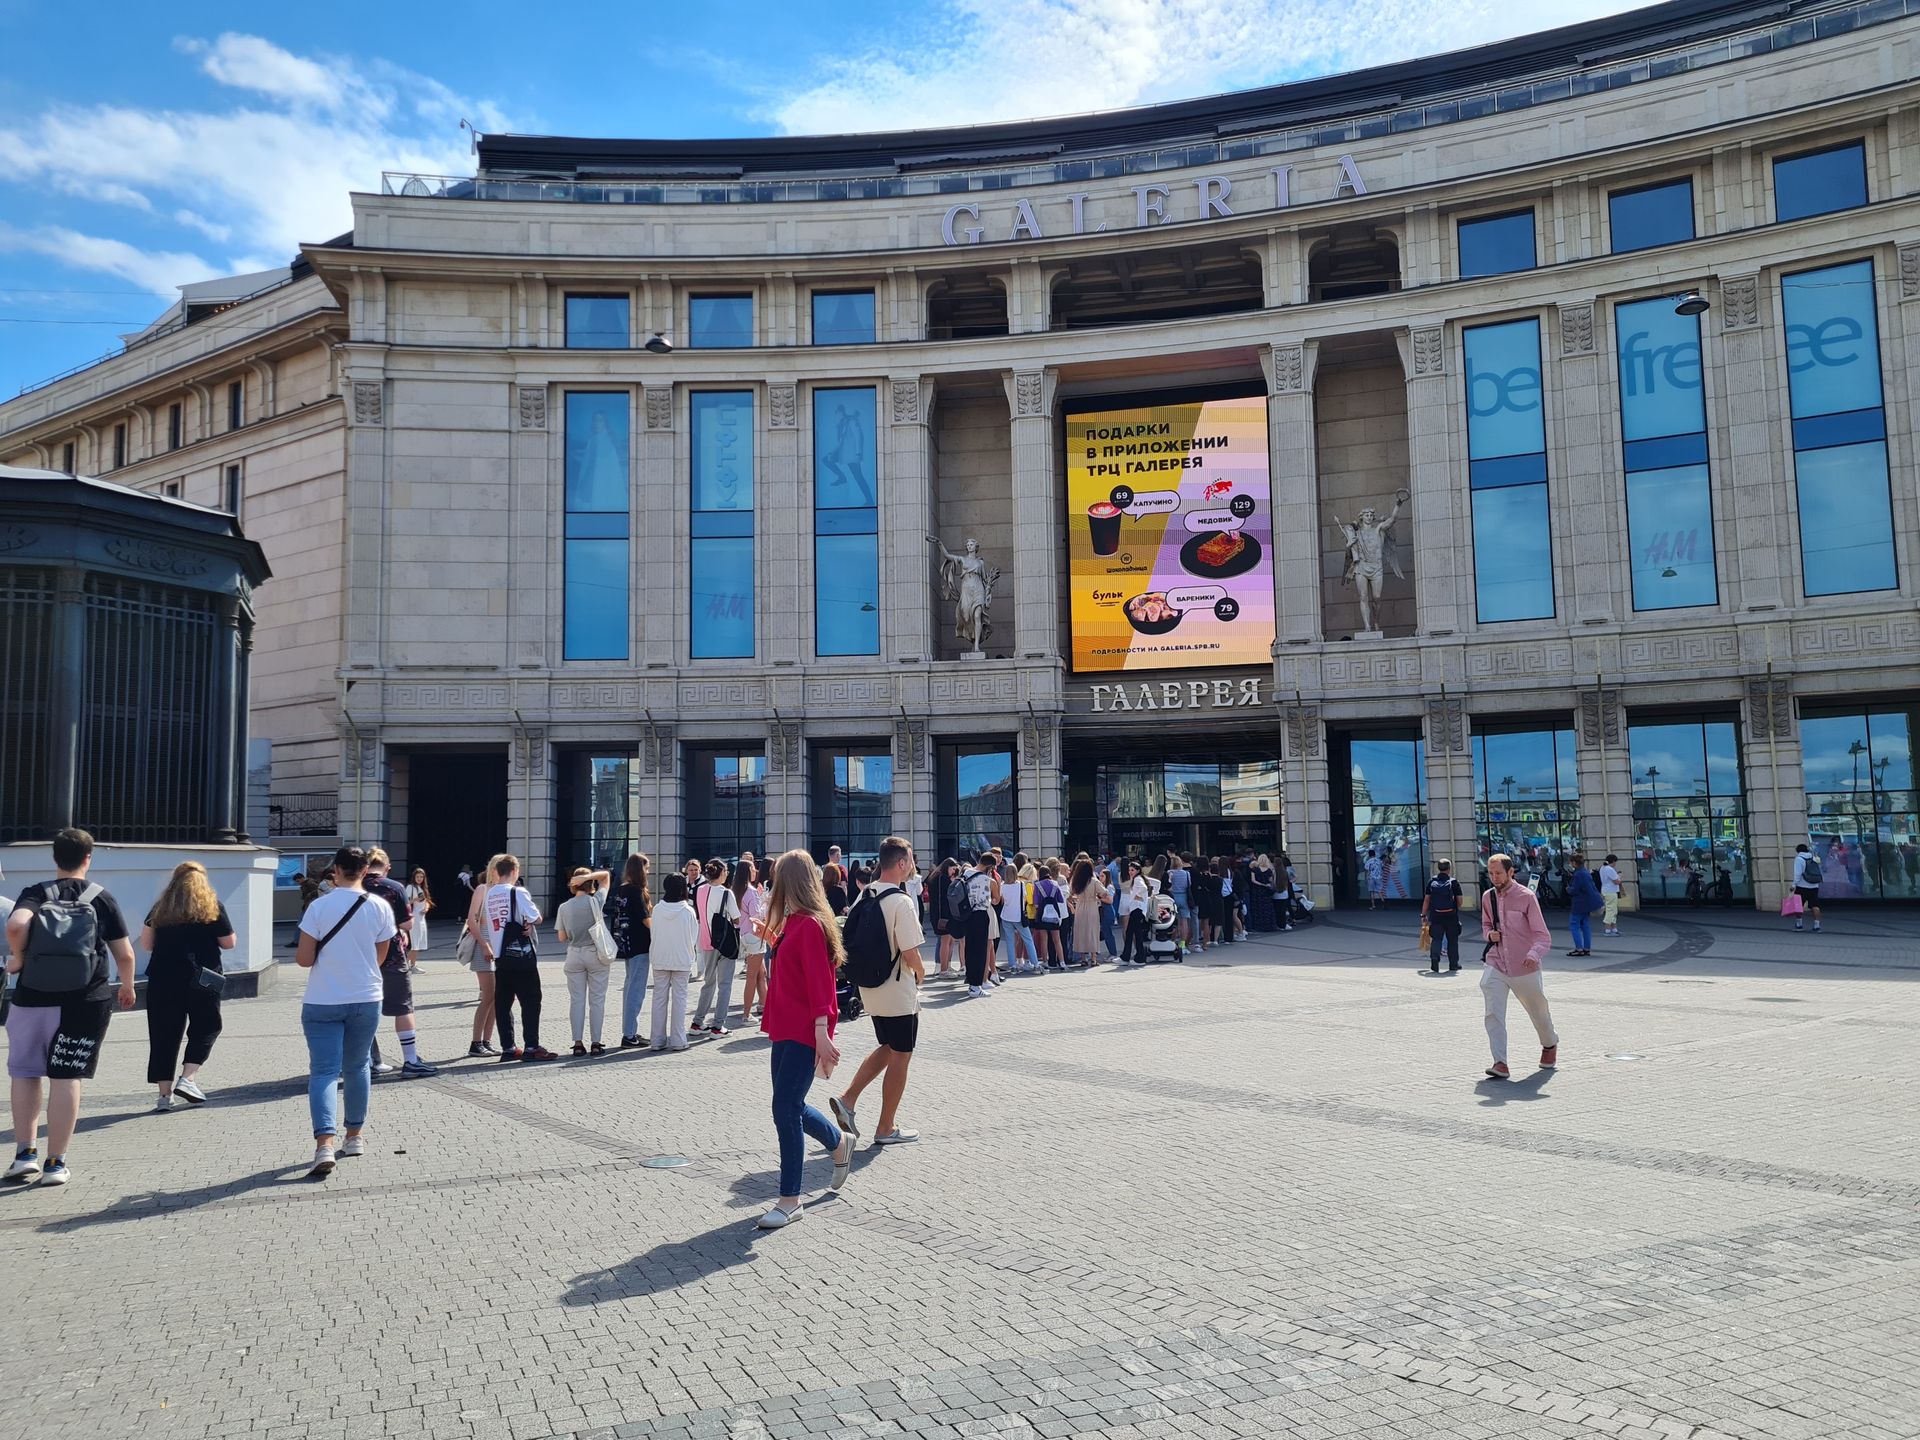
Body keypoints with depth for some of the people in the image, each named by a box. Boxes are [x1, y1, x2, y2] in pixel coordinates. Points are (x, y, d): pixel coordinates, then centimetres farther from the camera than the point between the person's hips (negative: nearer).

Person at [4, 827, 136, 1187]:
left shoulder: (35, 894, 0)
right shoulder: (101, 898, 1)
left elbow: (15, 925, -23)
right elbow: (125, 955, 2)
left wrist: (17, 956, -4)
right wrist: (127, 987, 19)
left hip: (32, 998, 1)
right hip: (86, 1002, -1)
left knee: (25, 1073, 16)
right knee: (66, 1077, 2)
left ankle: (25, 1153, 13)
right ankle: (55, 1163, 4)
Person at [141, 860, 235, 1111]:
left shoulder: (160, 908, 7)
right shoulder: (213, 906, -1)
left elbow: (146, 943, 9)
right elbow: (229, 943, 1)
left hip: (163, 980, 3)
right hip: (202, 980, -2)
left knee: (164, 1035, 8)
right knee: (206, 1028, 13)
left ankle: (164, 1094, 8)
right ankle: (187, 1079, -1)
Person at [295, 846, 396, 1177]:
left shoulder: (319, 907, -11)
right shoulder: (380, 908, -4)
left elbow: (303, 959, -10)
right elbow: (380, 958, 5)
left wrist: (329, 958, 11)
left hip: (322, 1002, -2)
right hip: (366, 999, 2)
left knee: (323, 1070, -1)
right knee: (357, 1066, 18)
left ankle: (325, 1145, -16)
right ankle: (354, 1137, 27)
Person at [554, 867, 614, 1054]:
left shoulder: (564, 907, -2)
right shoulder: (595, 901, -9)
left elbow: (561, 937, 2)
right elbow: (606, 875, -1)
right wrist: (587, 876, -12)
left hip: (574, 956, 2)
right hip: (596, 954, -2)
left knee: (576, 1000, 7)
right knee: (597, 1000, 4)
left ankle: (578, 1043, 5)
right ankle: (596, 1044, 4)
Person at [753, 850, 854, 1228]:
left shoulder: (810, 926, -16)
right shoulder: (793, 923, 13)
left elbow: (819, 983, -21)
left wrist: (821, 1034, -25)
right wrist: (771, 938, 21)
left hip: (804, 1031, -10)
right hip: (786, 1027, 10)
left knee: (785, 1108, -9)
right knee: (790, 1107, 17)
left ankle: (790, 1201, -1)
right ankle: (840, 1143, 41)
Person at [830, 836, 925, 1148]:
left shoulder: (863, 896, 4)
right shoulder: (901, 902, -21)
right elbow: (910, 953, -22)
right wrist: (921, 974, -2)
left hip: (870, 989, 8)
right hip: (899, 992, -8)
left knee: (887, 1048, 23)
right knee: (900, 1056, 6)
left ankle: (847, 1098, 12)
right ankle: (886, 1128, 14)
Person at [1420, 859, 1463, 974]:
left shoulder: (1431, 882, 2)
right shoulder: (1454, 882, -3)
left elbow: (1426, 900, 1)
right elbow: (1459, 901, -2)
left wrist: (1423, 915, 6)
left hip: (1435, 916, 1)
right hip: (1451, 916, -1)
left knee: (1436, 939, 1)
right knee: (1452, 940, 12)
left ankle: (1434, 963, -16)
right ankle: (1453, 965, 19)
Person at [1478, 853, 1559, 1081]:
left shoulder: (1526, 897, -11)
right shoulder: (1487, 897, 5)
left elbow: (1543, 936, -13)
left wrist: (1534, 955, -34)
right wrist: (1489, 934, -3)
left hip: (1524, 968, -3)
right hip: (1495, 965, 3)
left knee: (1538, 1012, 17)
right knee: (1493, 1013, -16)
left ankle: (1550, 1045, 46)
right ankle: (1500, 1063, -18)